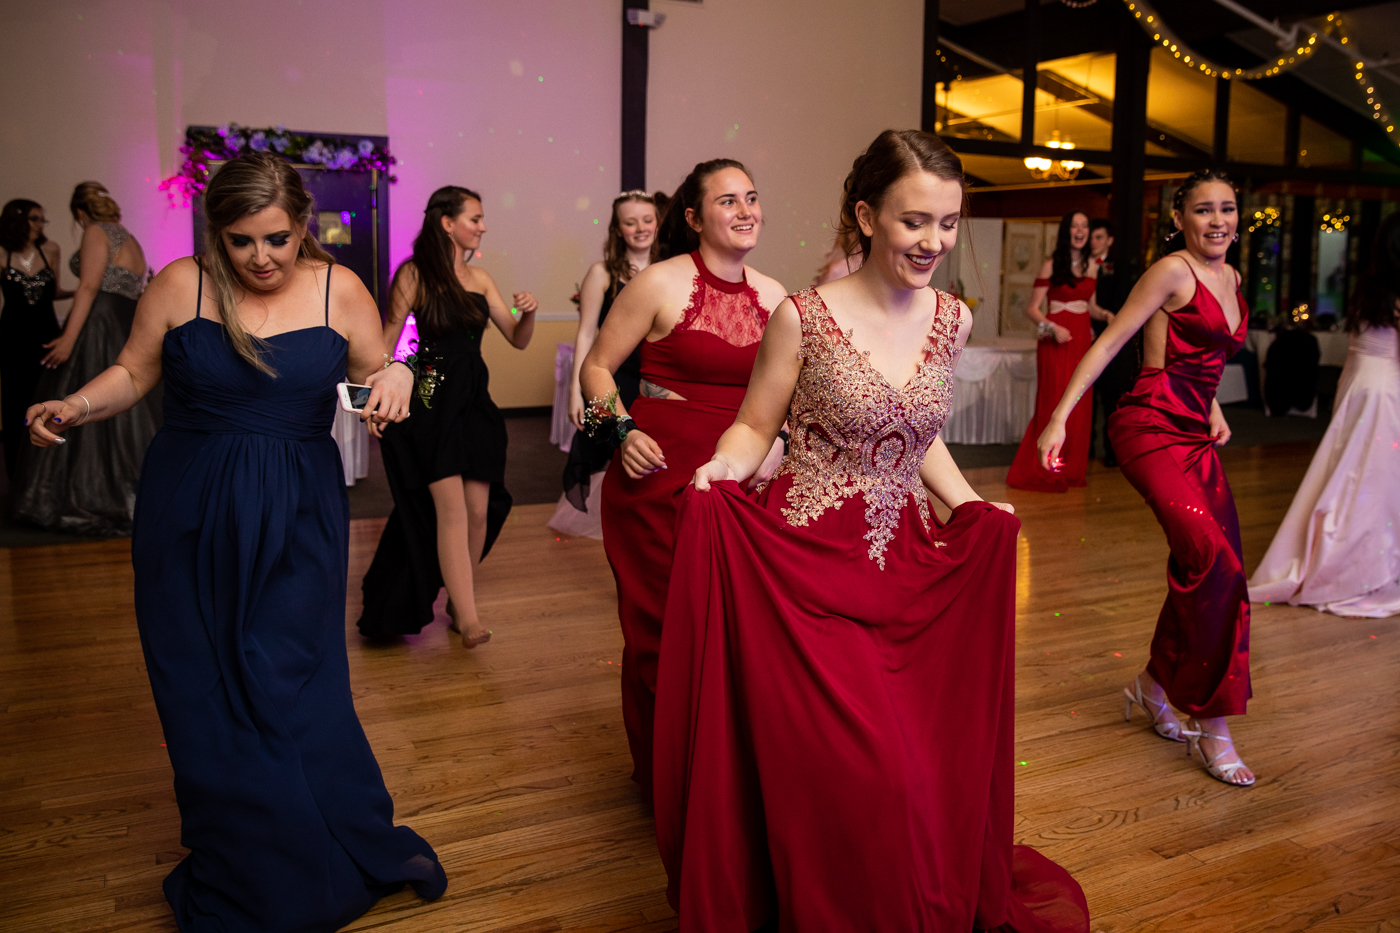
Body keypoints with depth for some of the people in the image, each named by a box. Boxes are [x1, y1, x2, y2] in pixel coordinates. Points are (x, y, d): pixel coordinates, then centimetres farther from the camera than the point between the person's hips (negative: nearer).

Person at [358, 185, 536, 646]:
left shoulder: (480, 278, 14)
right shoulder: (414, 274, -2)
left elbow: (518, 340, 14)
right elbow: (385, 342, -3)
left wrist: (528, 313, -7)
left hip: (475, 400, 6)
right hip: (431, 401, -6)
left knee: (479, 510, 3)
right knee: (451, 509, -13)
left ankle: (458, 599, 20)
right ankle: (468, 619, -14)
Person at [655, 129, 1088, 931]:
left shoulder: (952, 320, 5)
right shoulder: (804, 317, -10)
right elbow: (754, 427, -1)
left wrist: (978, 511, 5)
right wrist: (719, 476, -22)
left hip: (907, 570, 5)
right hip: (807, 569, -4)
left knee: (930, 761, 6)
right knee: (848, 777, -6)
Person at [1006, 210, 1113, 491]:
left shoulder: (1091, 267, 12)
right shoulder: (1051, 266, -5)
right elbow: (1032, 308, -7)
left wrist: (1106, 314, 2)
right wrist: (1053, 328, -21)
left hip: (1082, 341, 6)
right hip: (1056, 342, -6)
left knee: (1080, 406, 7)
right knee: (1053, 403, -4)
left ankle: (1071, 470, 18)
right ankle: (1045, 472, 7)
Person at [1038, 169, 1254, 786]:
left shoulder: (1230, 277, 17)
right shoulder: (1172, 271, -6)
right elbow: (1108, 343, -10)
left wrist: (1213, 408, 18)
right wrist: (1059, 417, -17)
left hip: (1195, 434, 9)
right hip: (1150, 425, -8)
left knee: (1218, 569, 4)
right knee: (1211, 556, -23)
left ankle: (1154, 685, 25)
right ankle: (1213, 725, -9)